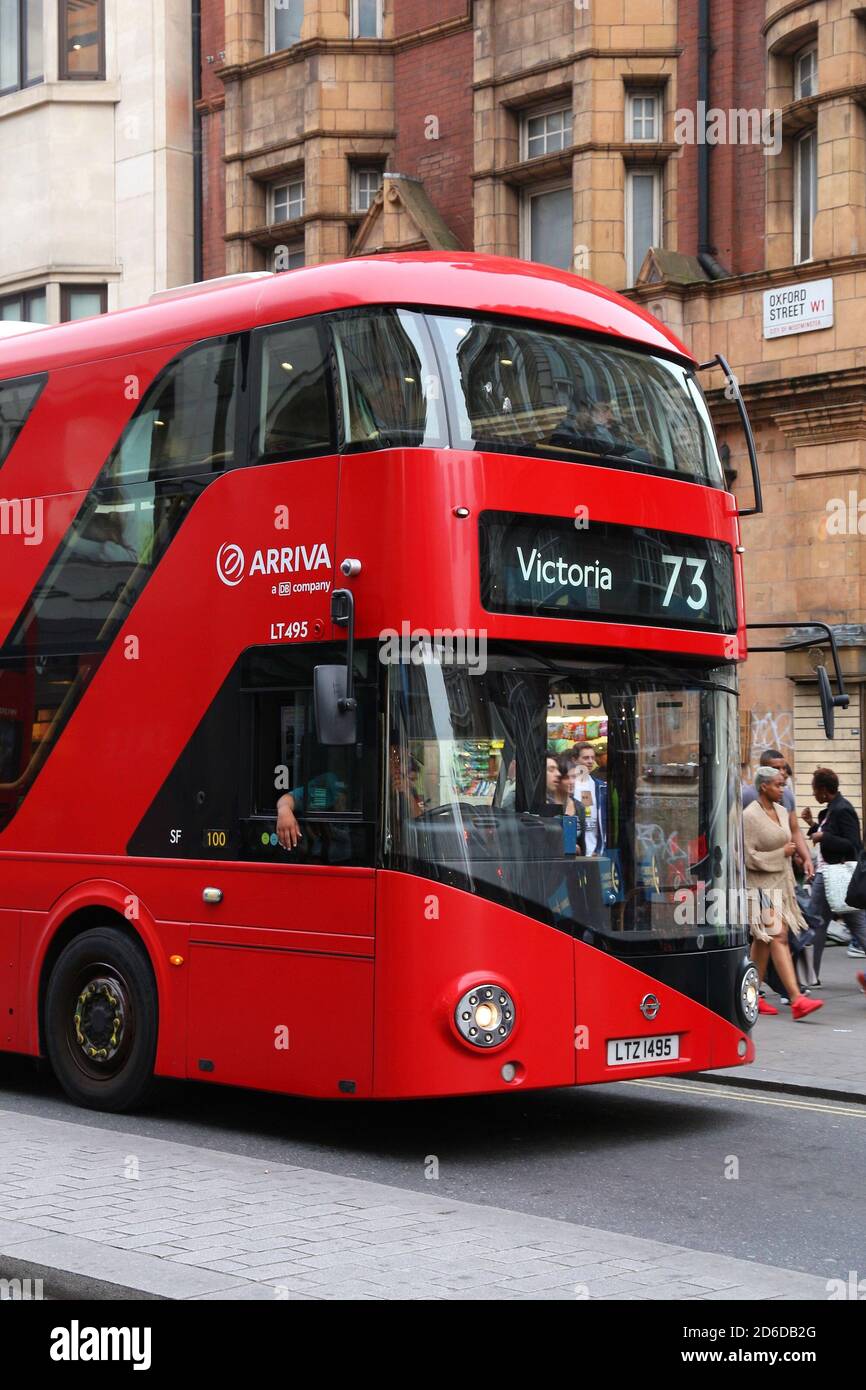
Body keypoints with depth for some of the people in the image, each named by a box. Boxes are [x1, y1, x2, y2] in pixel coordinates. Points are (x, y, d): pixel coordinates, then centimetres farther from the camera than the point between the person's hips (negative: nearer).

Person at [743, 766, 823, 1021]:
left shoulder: (781, 811, 10)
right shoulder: (749, 816, -15)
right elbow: (749, 857, -16)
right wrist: (782, 853, -11)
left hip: (781, 882, 8)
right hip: (761, 885, -8)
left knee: (763, 940, 12)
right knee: (778, 938, -15)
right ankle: (796, 1000, -21)